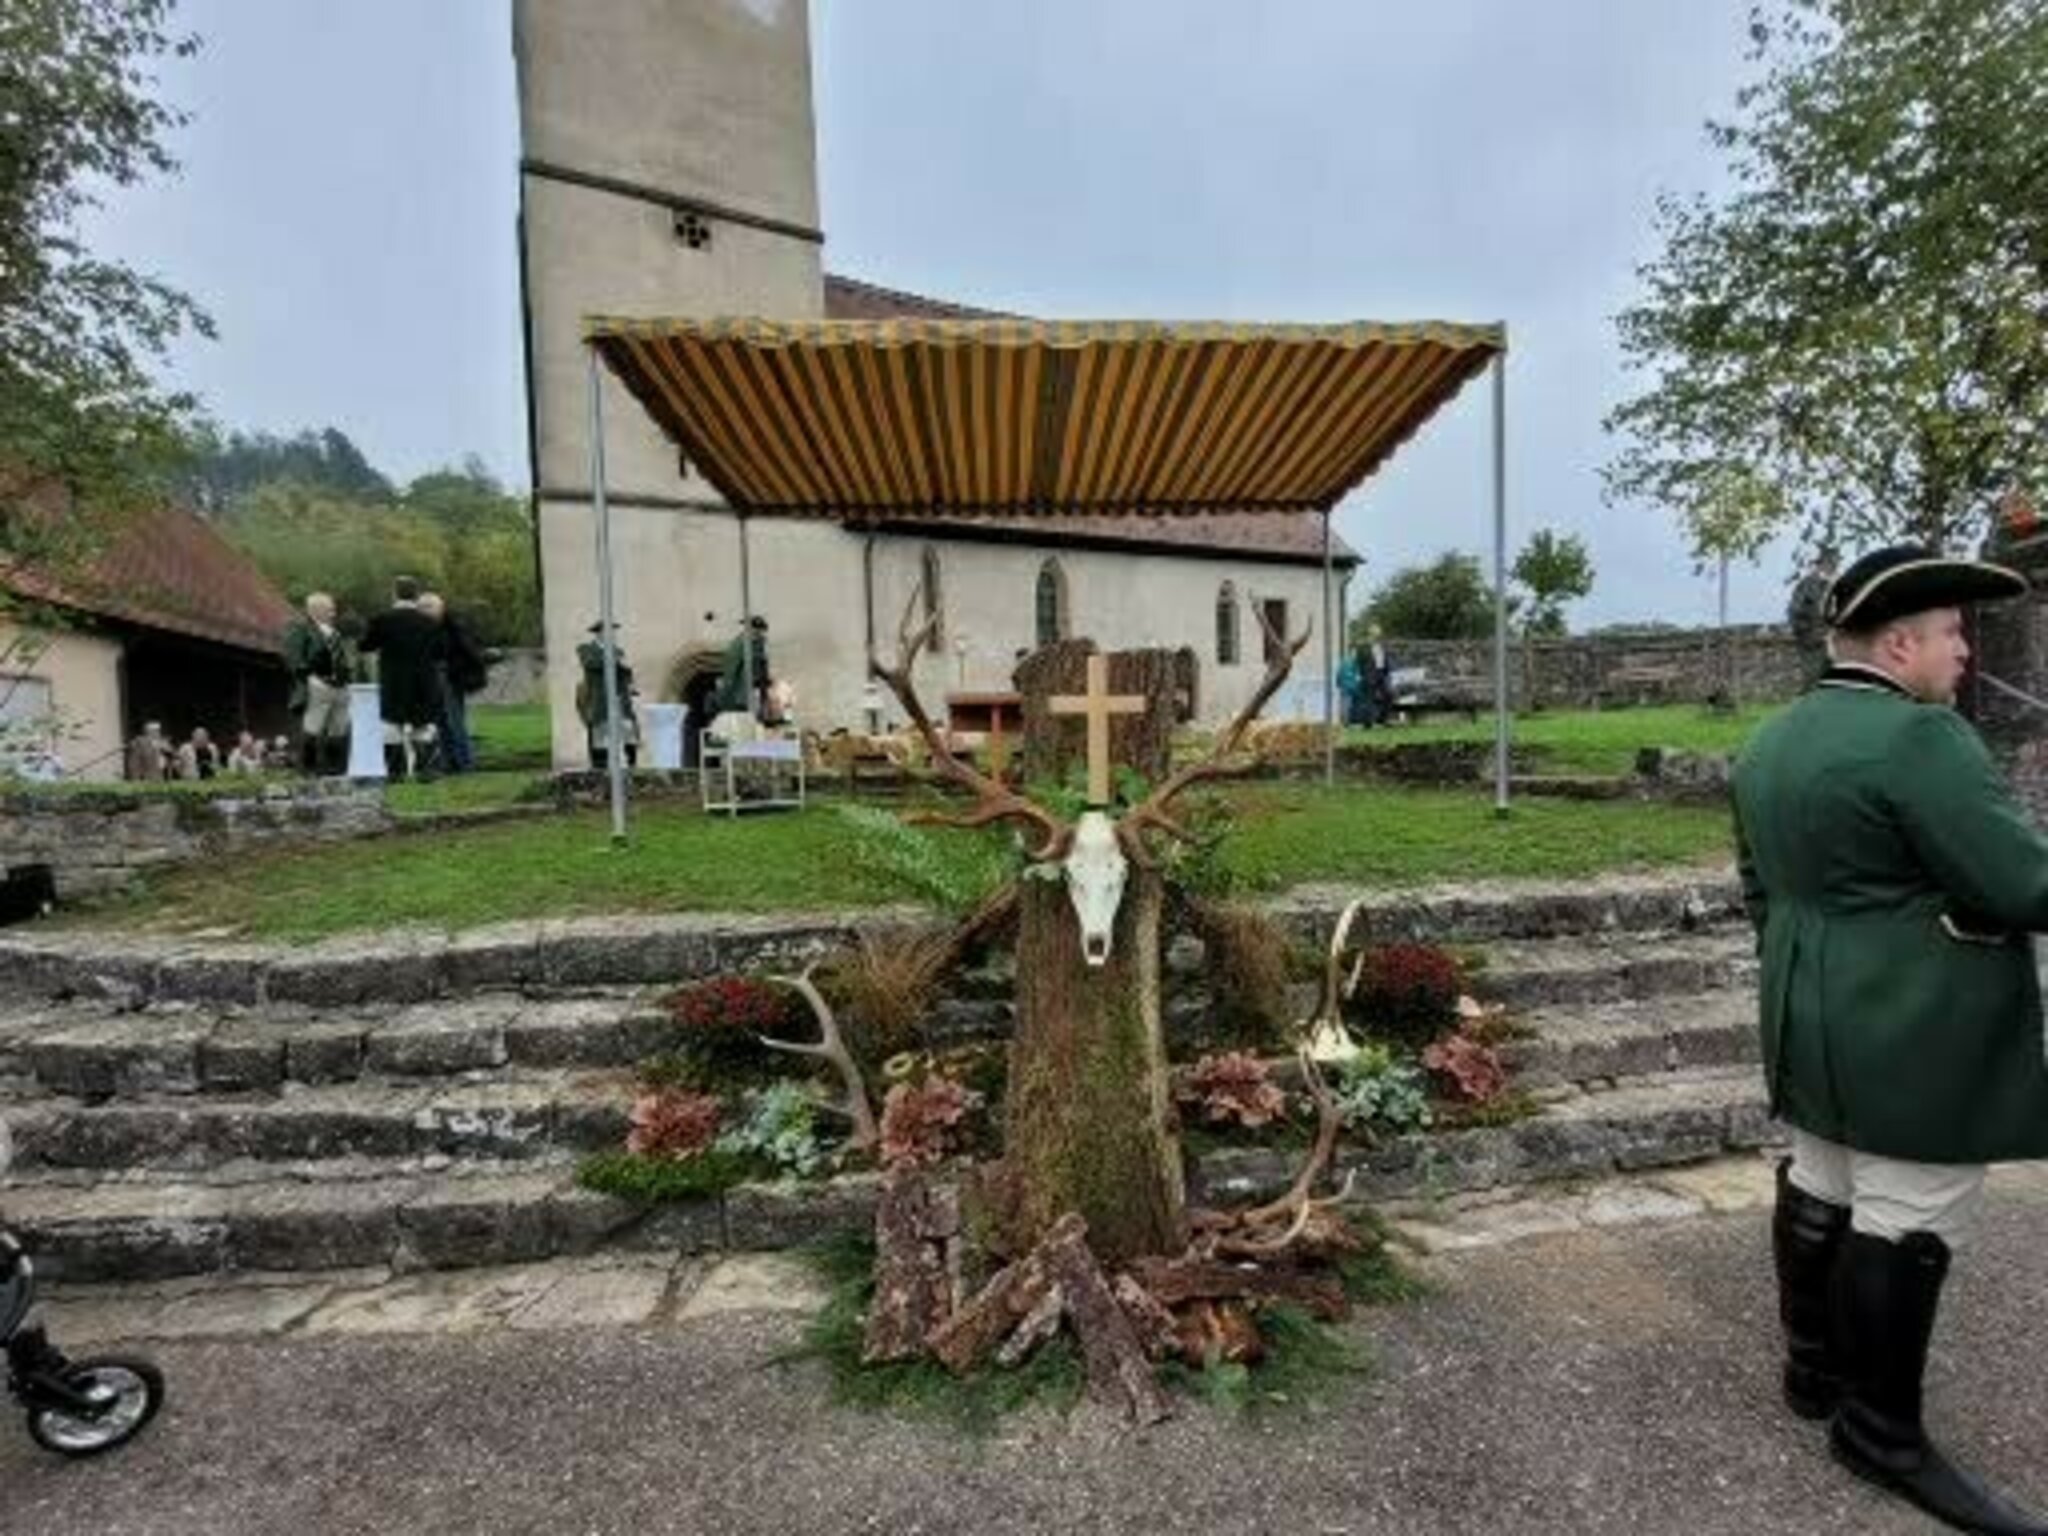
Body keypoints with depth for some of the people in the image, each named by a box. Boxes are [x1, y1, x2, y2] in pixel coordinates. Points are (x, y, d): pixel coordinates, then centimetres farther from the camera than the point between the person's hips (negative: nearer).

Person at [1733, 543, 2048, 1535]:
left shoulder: (1771, 745, 8)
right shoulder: (1917, 737, -20)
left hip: (1812, 1024, 9)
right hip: (1920, 1034, -9)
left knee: (1820, 1190, 17)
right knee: (1907, 1223, 2)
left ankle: (1812, 1368, 31)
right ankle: (1880, 1427, 14)